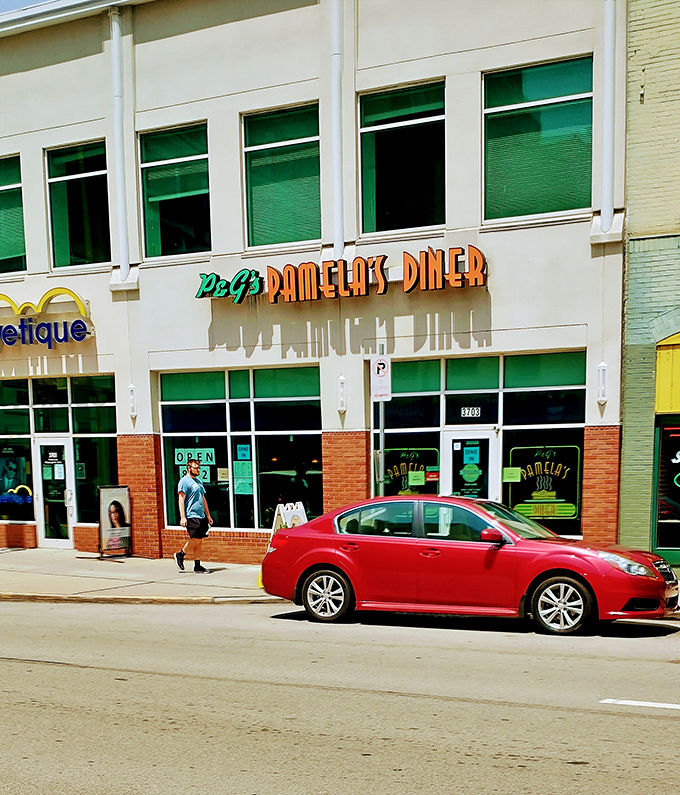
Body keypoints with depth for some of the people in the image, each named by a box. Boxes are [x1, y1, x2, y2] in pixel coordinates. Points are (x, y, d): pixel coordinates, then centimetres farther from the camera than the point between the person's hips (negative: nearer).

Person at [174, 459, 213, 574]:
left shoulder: (198, 481, 20)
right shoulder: (184, 481, -6)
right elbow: (181, 500, -12)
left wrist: (208, 515, 23)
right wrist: (183, 517, -18)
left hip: (201, 516, 8)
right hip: (191, 516, -8)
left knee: (199, 541, 7)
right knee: (196, 539, -13)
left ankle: (197, 566, 11)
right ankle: (179, 555, 7)